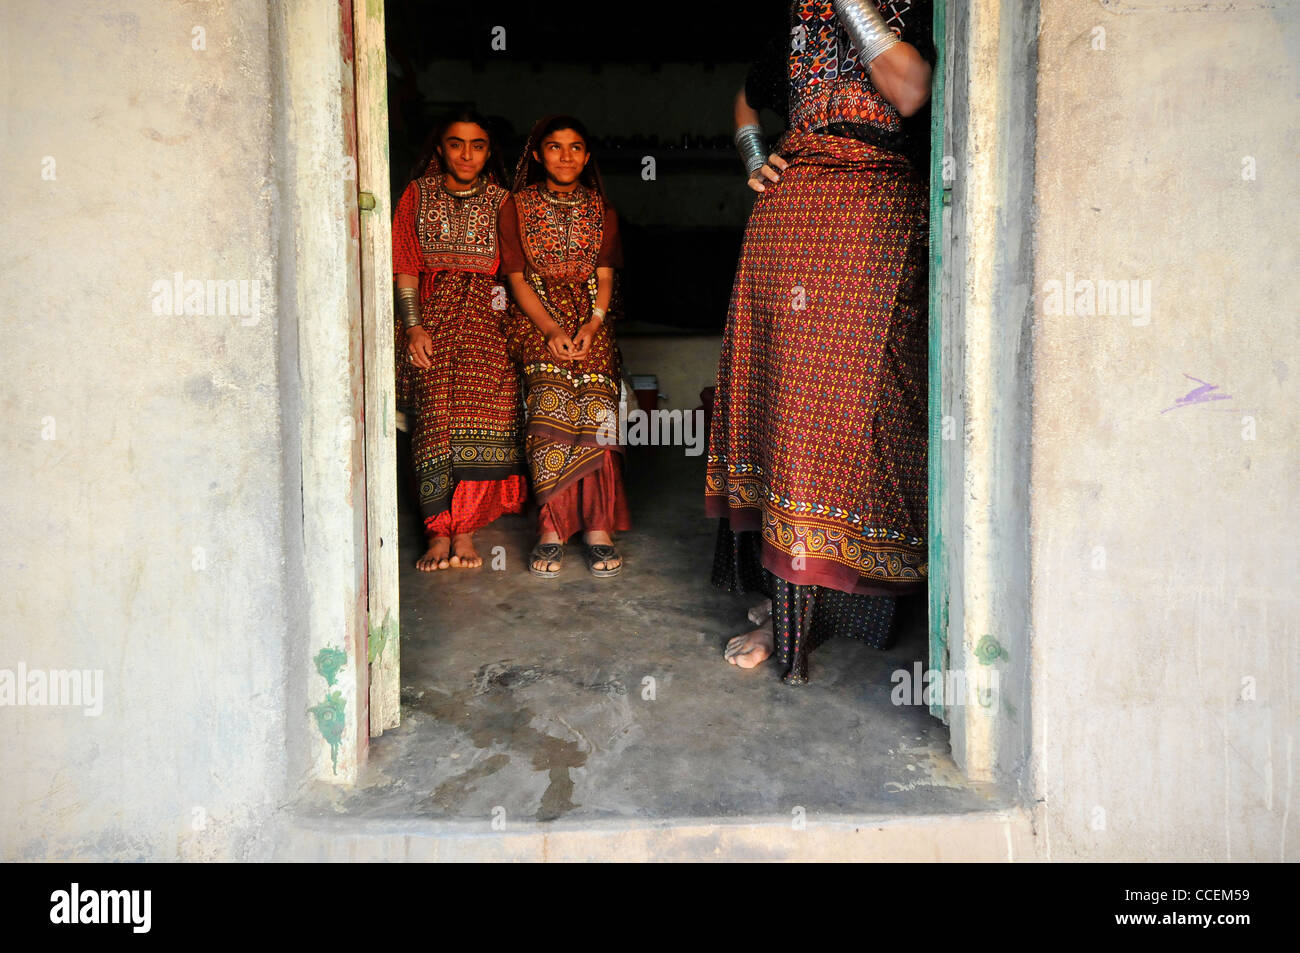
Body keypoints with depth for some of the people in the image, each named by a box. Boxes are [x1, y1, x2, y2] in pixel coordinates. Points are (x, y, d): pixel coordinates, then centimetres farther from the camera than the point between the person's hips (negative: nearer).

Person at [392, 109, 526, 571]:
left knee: (480, 409, -20)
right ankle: (440, 532, -19)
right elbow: (405, 268, 7)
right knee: (437, 411, -19)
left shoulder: (501, 201, 12)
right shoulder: (418, 195, 12)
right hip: (433, 312, 0)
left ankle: (464, 529, -16)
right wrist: (414, 326, -5)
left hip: (488, 314, 0)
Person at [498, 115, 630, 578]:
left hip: (590, 317, 2)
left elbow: (604, 276, 9)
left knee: (594, 394, -25)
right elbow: (517, 278, 1)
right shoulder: (517, 206, 7)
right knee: (553, 387, -30)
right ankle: (552, 527, -29)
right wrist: (551, 330, -15)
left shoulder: (601, 209, 15)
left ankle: (597, 525, -27)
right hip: (536, 316, -2)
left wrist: (592, 325, -11)